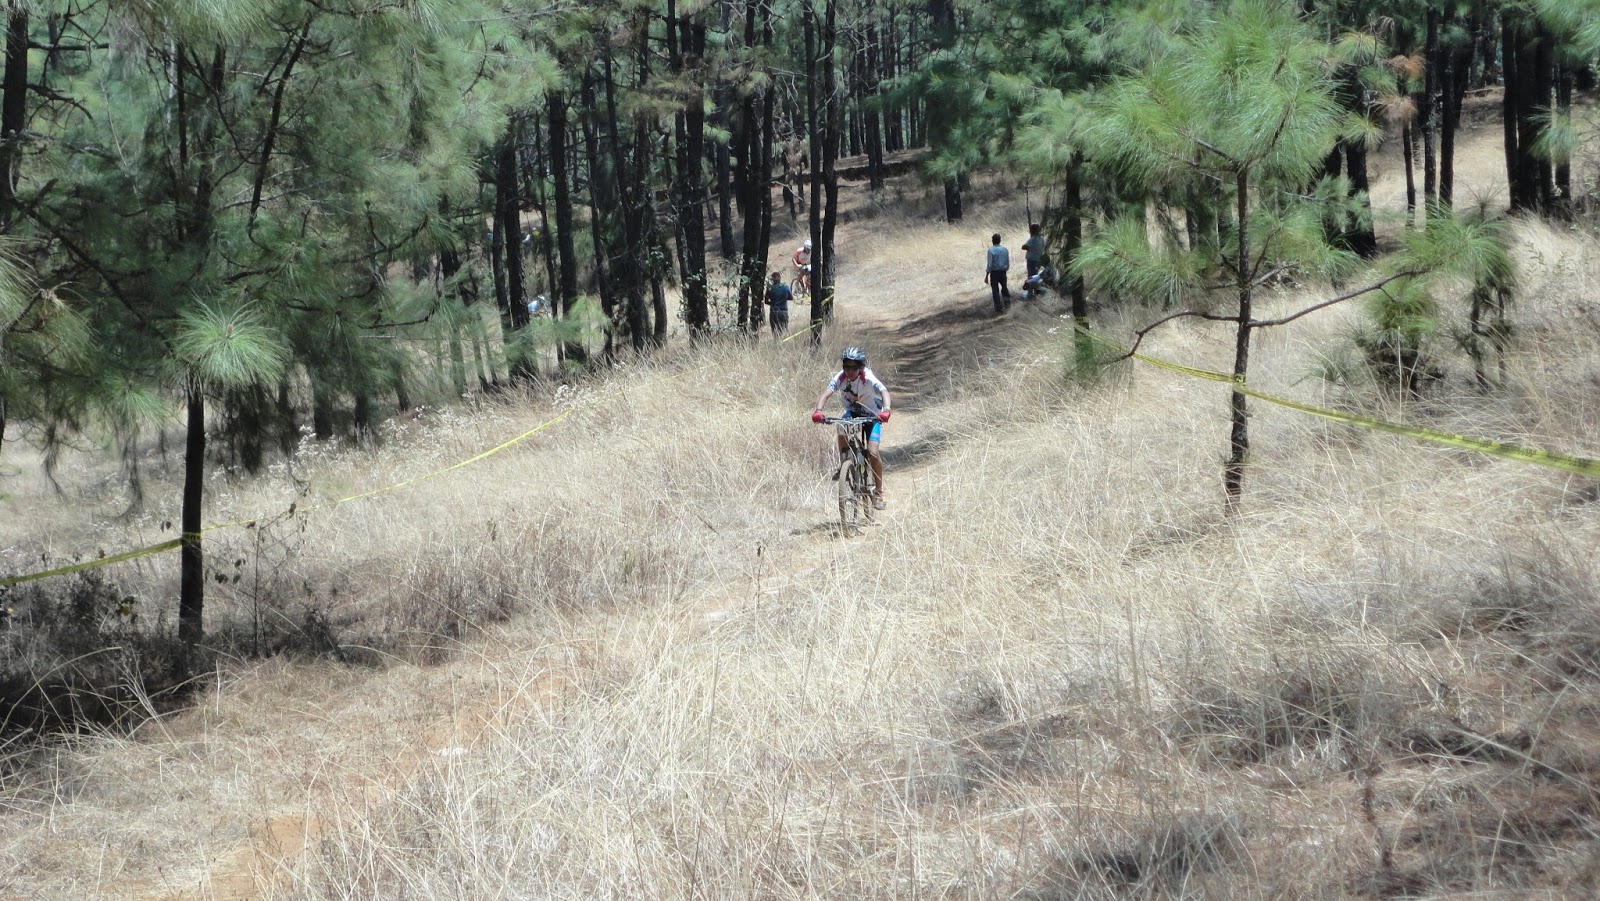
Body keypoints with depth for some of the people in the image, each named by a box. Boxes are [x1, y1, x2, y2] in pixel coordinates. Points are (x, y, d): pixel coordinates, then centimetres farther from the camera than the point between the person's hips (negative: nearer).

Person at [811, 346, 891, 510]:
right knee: (842, 428, -32)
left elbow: (884, 391, -44)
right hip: (852, 412, 3)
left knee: (872, 452, -17)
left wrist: (886, 410, -64)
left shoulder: (868, 378, -29)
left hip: (872, 415, -3)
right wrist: (818, 410, -53)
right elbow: (826, 393, -33)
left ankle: (878, 492, -2)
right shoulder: (840, 377, -21)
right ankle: (842, 467, -12)